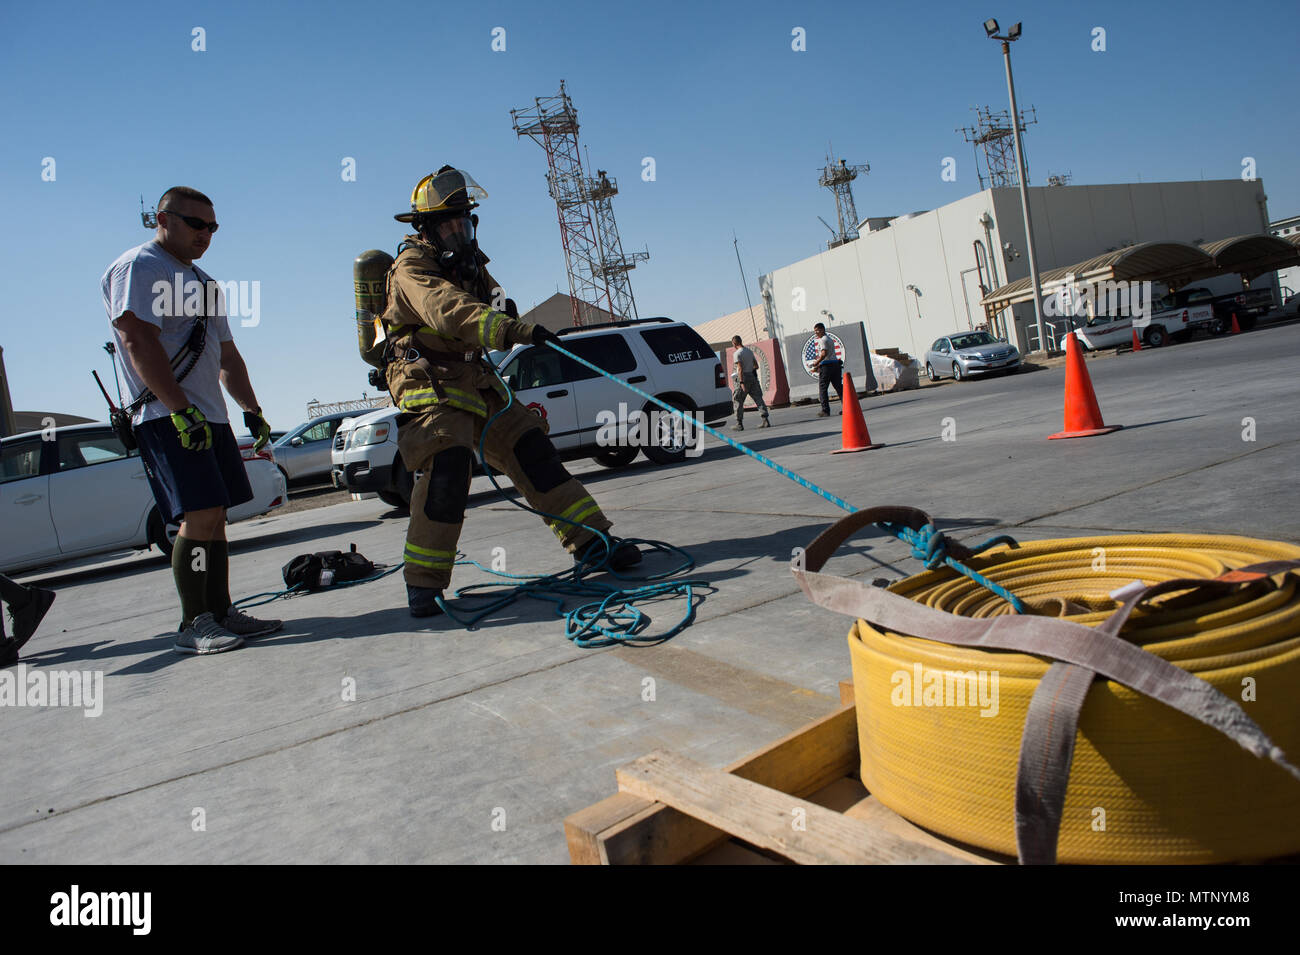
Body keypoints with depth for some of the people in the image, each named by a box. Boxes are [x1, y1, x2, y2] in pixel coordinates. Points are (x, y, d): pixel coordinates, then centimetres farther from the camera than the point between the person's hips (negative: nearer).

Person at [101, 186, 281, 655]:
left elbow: (226, 356, 27)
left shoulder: (202, 282, 24)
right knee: (200, 517, -15)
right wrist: (181, 409, -24)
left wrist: (251, 409, 17)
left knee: (215, 518, 6)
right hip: (167, 418, -9)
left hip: (210, 416, 9)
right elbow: (139, 342, -17)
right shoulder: (138, 268, -4)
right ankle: (193, 625, -9)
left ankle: (221, 612, 11)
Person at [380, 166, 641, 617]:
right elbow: (449, 312, -28)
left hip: (475, 382, 8)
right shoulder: (412, 267, -10)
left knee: (531, 447, 1)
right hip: (429, 383, -8)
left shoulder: (470, 264, 18)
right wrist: (517, 330, -40)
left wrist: (501, 306, -9)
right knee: (447, 465, -25)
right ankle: (423, 581, -16)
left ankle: (590, 540, 5)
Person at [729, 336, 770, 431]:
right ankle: (765, 420, -6)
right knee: (758, 399, 3)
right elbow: (756, 366, 17)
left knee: (738, 401, 5)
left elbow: (740, 369, -17)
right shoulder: (750, 351, 13)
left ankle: (739, 424, 8)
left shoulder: (737, 354, -9)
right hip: (753, 377, 6)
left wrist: (742, 383, -21)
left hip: (744, 378, -6)